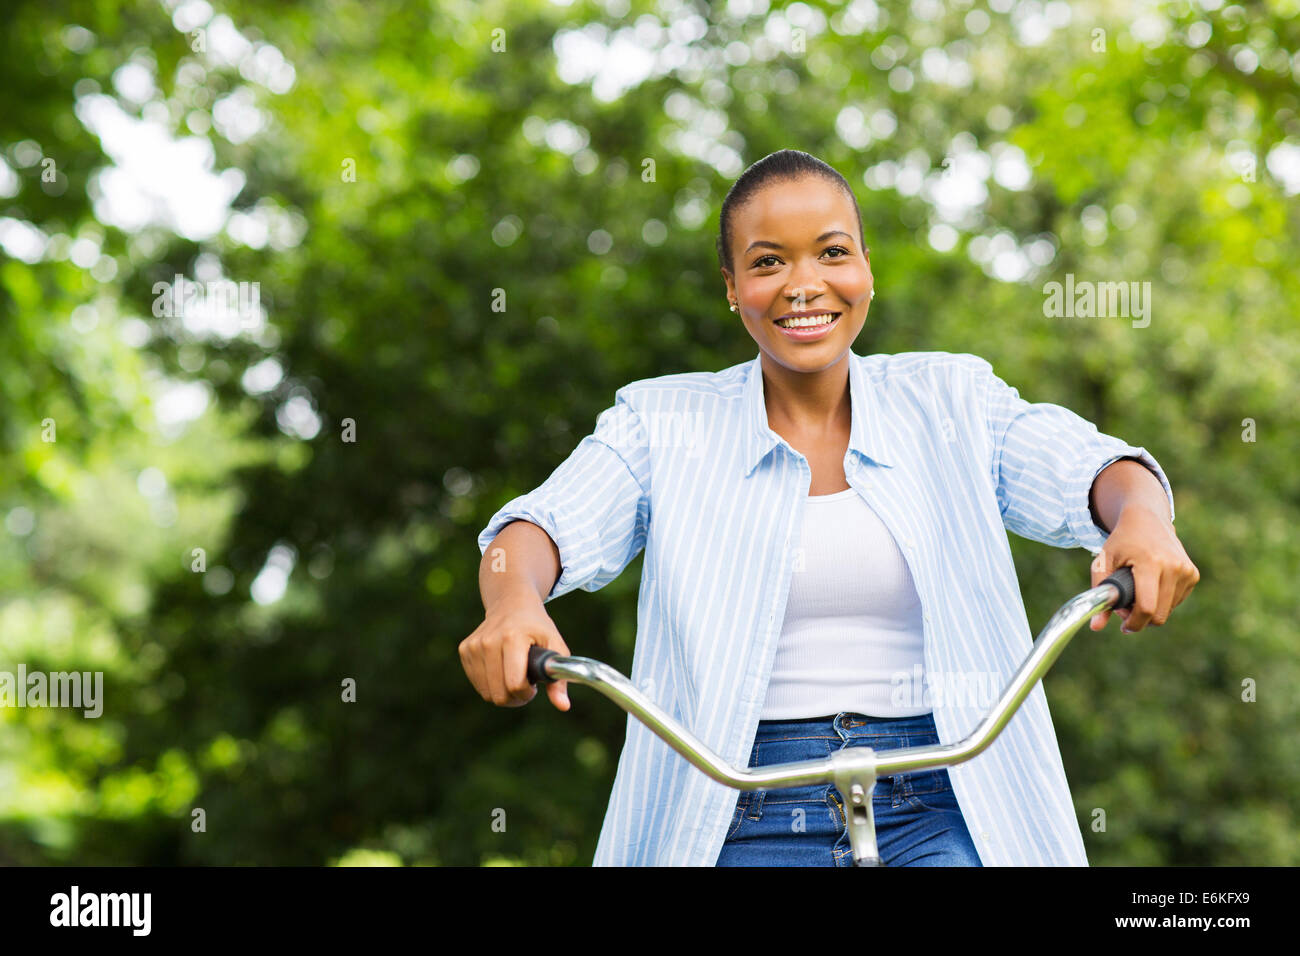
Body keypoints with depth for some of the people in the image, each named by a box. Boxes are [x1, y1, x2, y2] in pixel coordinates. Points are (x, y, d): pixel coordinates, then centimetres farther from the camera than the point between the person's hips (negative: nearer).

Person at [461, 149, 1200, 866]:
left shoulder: (948, 399, 9)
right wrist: (513, 602, -31)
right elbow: (552, 522, -6)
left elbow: (1083, 467, -5)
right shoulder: (666, 424, 7)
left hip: (933, 814, 0)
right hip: (738, 816, 0)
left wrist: (1142, 517, -30)